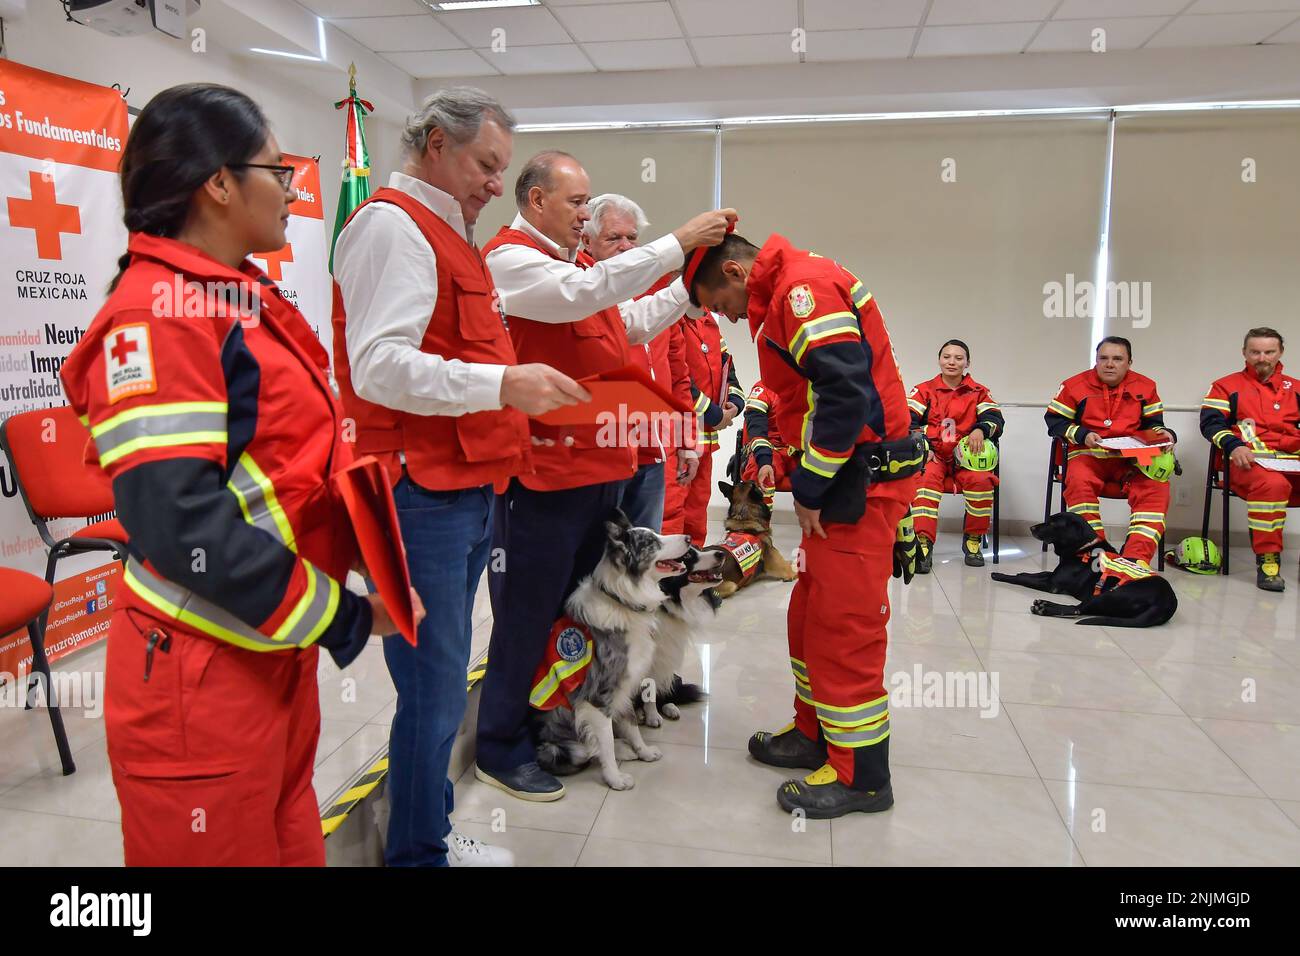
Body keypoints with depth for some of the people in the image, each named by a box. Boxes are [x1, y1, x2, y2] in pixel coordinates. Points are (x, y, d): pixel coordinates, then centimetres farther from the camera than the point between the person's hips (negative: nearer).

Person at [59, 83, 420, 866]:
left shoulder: (249, 300, 11)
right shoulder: (157, 315, -18)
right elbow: (180, 522, -26)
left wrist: (365, 557, 2)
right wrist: (343, 620, -19)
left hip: (278, 651, 9)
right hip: (203, 675, -8)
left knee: (292, 845, 21)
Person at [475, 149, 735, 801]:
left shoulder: (578, 262, 18)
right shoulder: (509, 258, -9)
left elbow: (636, 322, 25)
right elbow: (584, 293, -25)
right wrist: (679, 241, -20)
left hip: (602, 465, 9)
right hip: (543, 472, -9)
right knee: (528, 614, 2)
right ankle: (501, 751, 19)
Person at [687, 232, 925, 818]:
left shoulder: (801, 286, -14)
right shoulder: (783, 295, 18)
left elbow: (846, 391, -24)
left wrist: (809, 489, -17)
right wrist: (810, 483, 11)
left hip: (863, 478, -10)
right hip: (846, 478, 10)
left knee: (843, 627, -3)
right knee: (811, 616, 17)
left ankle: (859, 776, 11)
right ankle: (815, 736, 32)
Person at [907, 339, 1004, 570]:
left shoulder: (979, 392, 15)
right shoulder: (924, 390, 12)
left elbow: (995, 419, 1)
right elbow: (908, 421, 0)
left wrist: (980, 430, -22)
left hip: (966, 458, 1)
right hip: (932, 456, -1)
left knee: (981, 480, -31)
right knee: (926, 479, -35)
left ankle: (973, 540, -11)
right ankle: (923, 542, -38)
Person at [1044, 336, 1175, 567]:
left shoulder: (1145, 387, 11)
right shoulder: (1075, 385, 4)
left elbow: (1153, 424, 18)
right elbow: (1054, 421, 5)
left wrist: (1165, 435, -6)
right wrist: (1082, 435, -10)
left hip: (1131, 458, 2)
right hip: (1088, 454, -2)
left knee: (1156, 486, -26)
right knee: (1079, 481, -35)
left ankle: (1136, 558, -32)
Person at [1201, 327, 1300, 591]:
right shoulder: (1227, 386, 16)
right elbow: (1210, 422, 2)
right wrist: (1234, 445, -16)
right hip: (1248, 460, -3)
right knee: (1272, 484, -38)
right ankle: (1266, 560, -28)